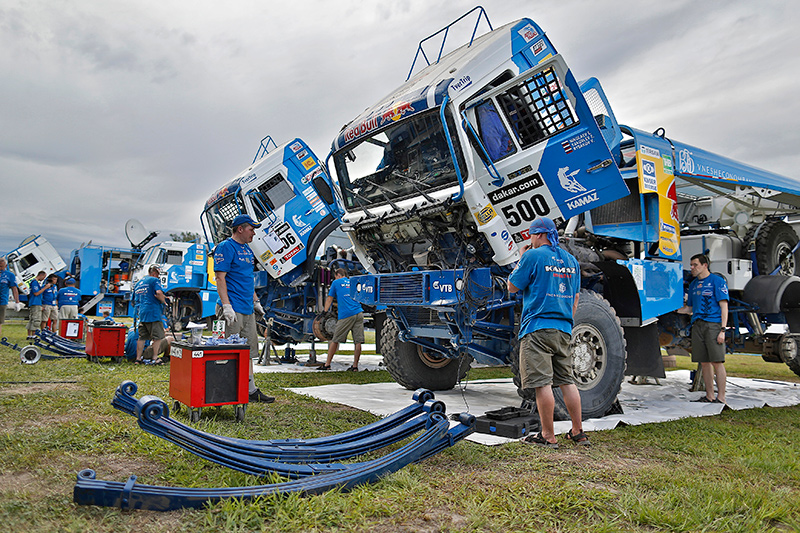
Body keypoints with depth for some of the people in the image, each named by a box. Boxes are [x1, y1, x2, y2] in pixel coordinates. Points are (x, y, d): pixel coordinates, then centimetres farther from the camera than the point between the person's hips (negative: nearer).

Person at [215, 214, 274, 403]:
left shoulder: (247, 250, 19)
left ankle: (251, 390, 19)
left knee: (248, 350, 12)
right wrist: (226, 306, -21)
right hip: (234, 308, -9)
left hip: (248, 309, 9)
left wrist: (255, 301, 22)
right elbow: (220, 278, -15)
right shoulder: (226, 247, -8)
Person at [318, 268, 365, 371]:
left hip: (346, 315, -4)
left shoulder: (336, 282, 12)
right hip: (359, 313, 4)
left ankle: (327, 364, 12)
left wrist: (325, 312, 23)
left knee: (335, 340, 5)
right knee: (358, 341, 3)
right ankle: (355, 366, 6)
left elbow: (329, 299, 15)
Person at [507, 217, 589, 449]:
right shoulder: (571, 259, 14)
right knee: (567, 381, 13)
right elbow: (575, 297, 20)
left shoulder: (534, 256, -7)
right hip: (563, 329, 7)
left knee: (542, 383, -3)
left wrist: (521, 259, 8)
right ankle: (578, 432, 19)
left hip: (537, 328, -7)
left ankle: (548, 436, 1)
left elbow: (512, 287, 0)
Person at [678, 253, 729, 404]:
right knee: (704, 362, 8)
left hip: (713, 324, -6)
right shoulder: (693, 284, 19)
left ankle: (721, 397, -2)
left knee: (717, 362, -6)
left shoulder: (717, 281, -1)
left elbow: (724, 306, -6)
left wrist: (722, 330, -13)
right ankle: (709, 396, 14)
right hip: (697, 325, 6)